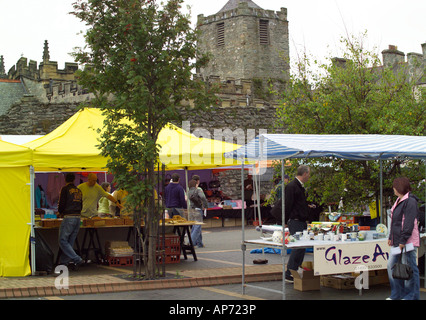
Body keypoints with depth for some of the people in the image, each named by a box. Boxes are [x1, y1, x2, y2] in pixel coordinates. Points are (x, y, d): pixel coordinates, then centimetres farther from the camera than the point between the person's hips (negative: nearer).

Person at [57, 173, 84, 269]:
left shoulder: (65, 189, -4)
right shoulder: (79, 191, 15)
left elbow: (61, 204, -8)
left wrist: (60, 212, 11)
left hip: (68, 218, -7)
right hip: (78, 218, 7)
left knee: (63, 241, -2)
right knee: (70, 242, 12)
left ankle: (77, 259, -12)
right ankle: (64, 262, 16)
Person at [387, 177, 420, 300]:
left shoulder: (410, 202, -13)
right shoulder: (399, 201, 18)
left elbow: (409, 223, -19)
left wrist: (403, 240, -21)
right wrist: (391, 237, 20)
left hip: (408, 242, -10)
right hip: (398, 242, 10)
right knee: (391, 265, 11)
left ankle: (411, 296, 6)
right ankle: (396, 295, 21)